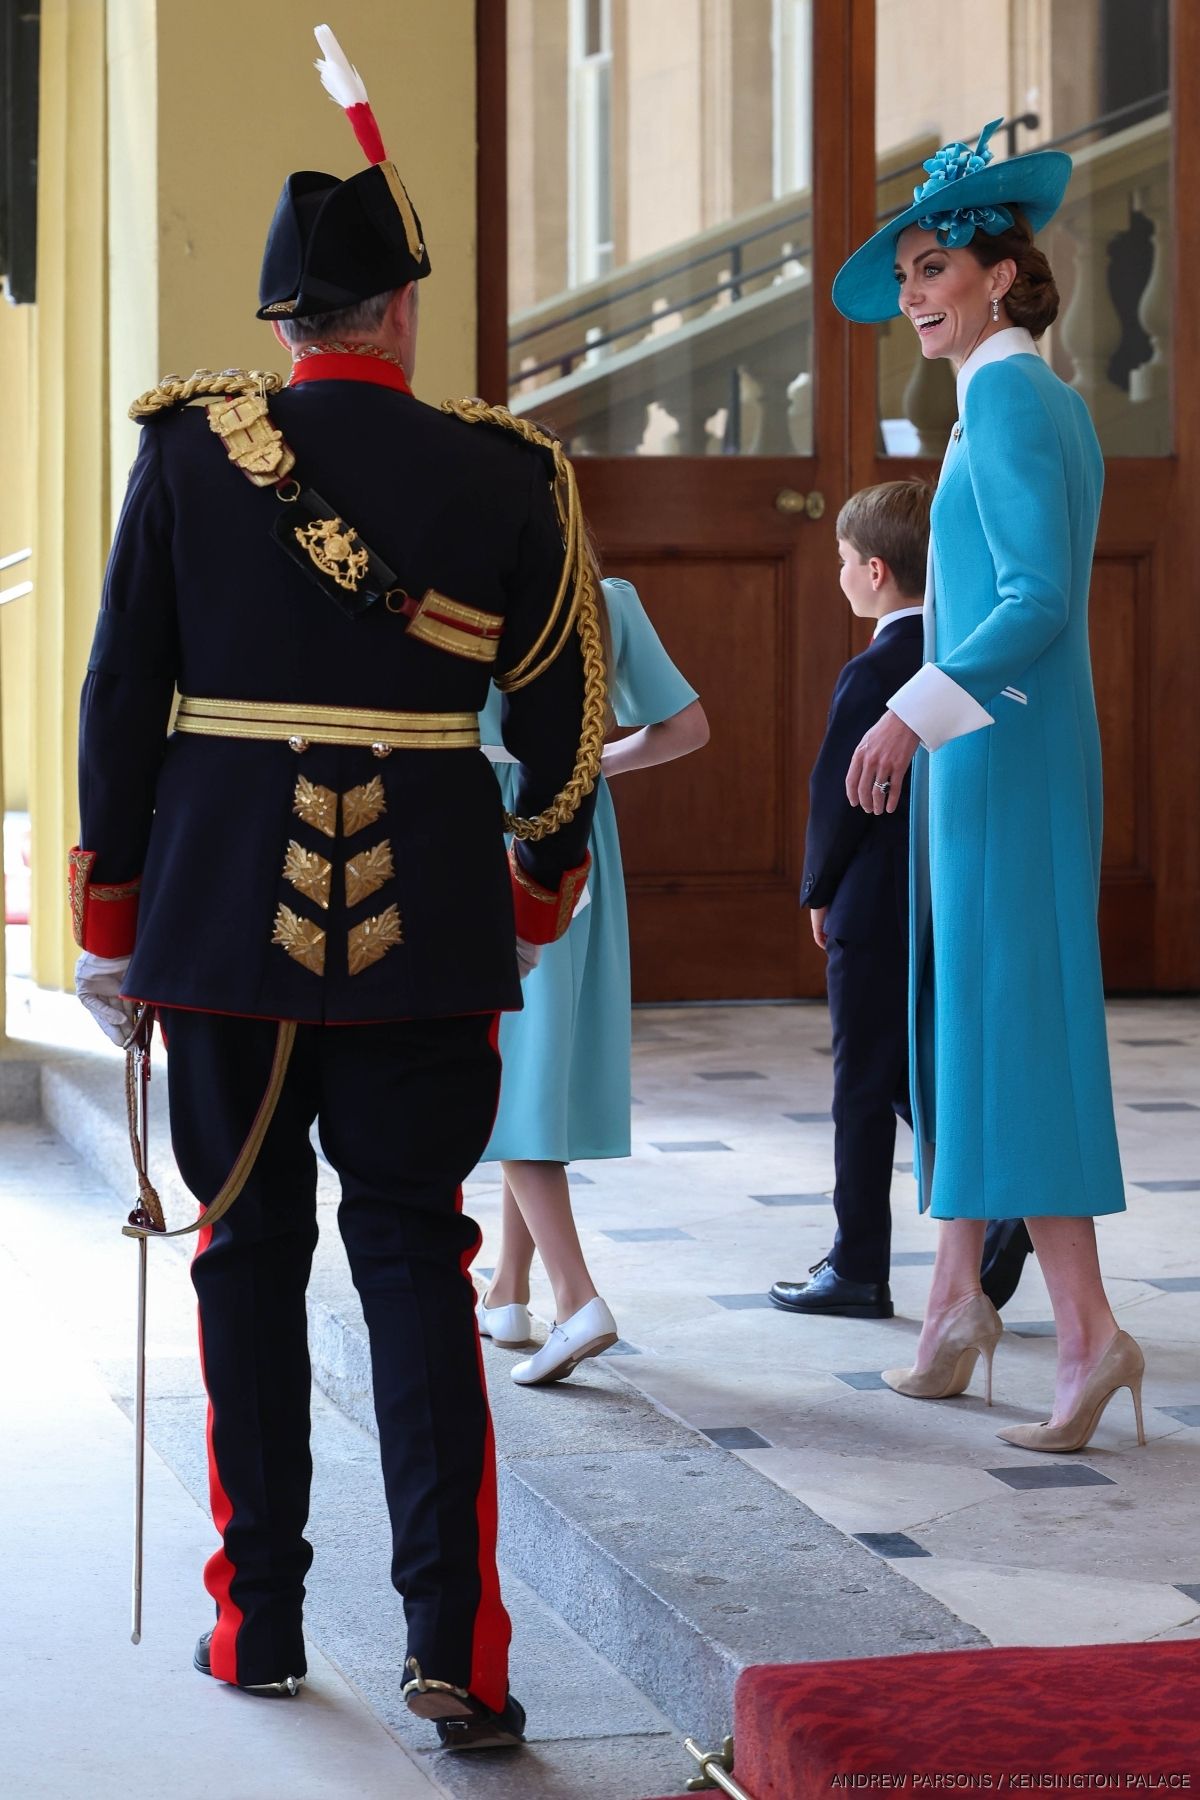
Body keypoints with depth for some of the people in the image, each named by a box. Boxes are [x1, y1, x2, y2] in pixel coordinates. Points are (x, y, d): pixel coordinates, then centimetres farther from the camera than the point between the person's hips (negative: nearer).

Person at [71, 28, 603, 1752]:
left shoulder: (186, 449, -1)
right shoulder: (506, 481, 0)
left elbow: (122, 694, 0)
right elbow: (562, 722, 5)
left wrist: (109, 922, 7)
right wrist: (535, 898, 20)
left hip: (226, 909, 0)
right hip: (424, 928, 0)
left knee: (250, 1250, 12)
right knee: (418, 1258, 5)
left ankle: (261, 1619, 18)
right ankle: (454, 1648, 0)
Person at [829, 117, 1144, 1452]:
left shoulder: (1007, 399, -13)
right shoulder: (1045, 403, 16)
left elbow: (1040, 599, -22)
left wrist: (916, 708, -26)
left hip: (999, 746, -10)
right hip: (987, 744, 10)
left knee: (1009, 1018, -9)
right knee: (954, 1009, 12)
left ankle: (1087, 1331, -8)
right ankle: (956, 1299, 19)